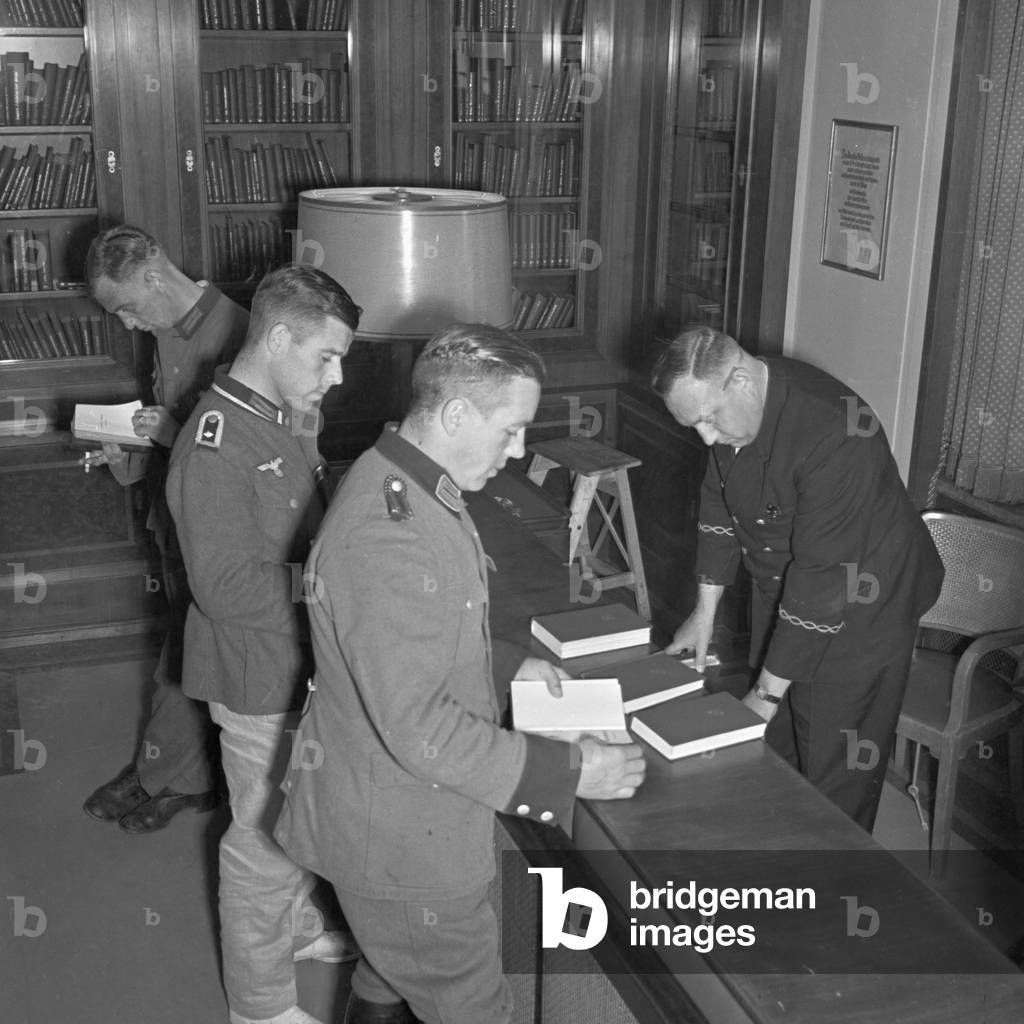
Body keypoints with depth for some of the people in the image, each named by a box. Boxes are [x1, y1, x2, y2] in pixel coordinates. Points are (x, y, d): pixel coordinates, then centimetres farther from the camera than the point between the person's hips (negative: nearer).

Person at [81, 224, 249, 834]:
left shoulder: (233, 333, -21)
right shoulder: (169, 332, 7)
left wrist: (175, 435, -24)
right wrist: (126, 453, 0)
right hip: (175, 516, 8)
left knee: (190, 654, 4)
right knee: (191, 647, 17)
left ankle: (166, 775, 21)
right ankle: (189, 772, 30)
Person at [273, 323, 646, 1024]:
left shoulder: (409, 486, 2)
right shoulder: (386, 535, -32)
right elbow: (415, 725, -31)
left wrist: (506, 667, 6)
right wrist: (569, 770, -25)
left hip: (395, 823, 10)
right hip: (404, 844, -10)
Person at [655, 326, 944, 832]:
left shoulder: (834, 436, -36)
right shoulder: (730, 410, -9)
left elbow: (824, 578, -33)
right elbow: (719, 505, 6)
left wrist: (768, 693, -27)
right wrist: (705, 610, 5)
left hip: (860, 609, -7)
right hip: (780, 590, 7)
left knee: (835, 775, 2)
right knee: (773, 754, 18)